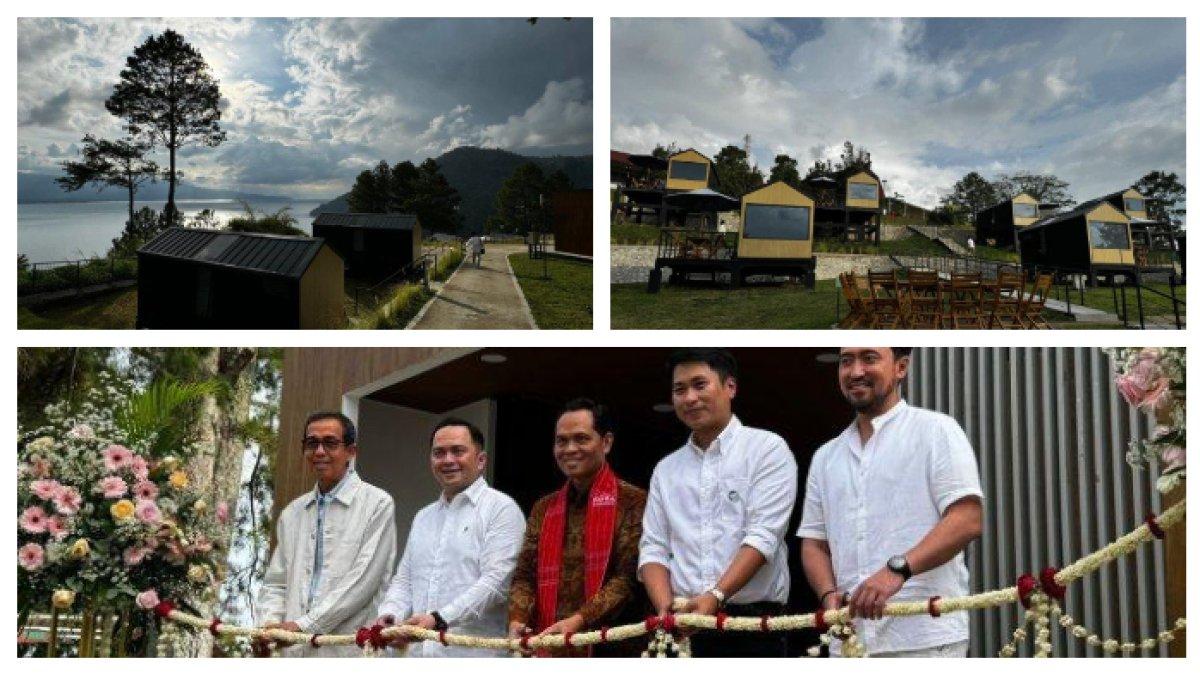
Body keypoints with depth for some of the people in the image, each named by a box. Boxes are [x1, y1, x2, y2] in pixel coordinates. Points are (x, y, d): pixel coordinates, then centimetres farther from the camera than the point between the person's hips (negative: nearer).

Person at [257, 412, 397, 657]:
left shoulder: (377, 504, -1)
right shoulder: (292, 513, 17)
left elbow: (363, 580, -10)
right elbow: (275, 583, 17)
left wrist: (304, 625, -13)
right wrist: (269, 624, -4)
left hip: (349, 652, -5)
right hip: (296, 651, 5)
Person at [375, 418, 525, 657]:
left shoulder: (500, 508, -1)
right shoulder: (423, 517, 22)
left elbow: (497, 582, -12)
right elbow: (404, 581, 21)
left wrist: (439, 619, -22)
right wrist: (389, 615, -1)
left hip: (473, 654, -6)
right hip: (419, 652, 6)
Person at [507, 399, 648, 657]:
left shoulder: (632, 502, -2)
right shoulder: (543, 509, 17)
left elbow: (629, 577, -11)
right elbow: (525, 575, 12)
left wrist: (578, 621, -22)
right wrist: (517, 619, -9)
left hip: (611, 648, -5)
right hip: (550, 649, 5)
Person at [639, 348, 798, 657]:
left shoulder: (768, 449, 1)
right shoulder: (666, 470, 15)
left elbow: (763, 537, -10)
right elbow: (654, 550, 9)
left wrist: (716, 596, -22)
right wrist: (667, 608, -10)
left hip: (754, 623, -4)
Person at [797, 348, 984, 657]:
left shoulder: (935, 430, 3)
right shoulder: (826, 457, 20)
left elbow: (968, 519, -8)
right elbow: (814, 542, 19)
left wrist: (898, 568, -21)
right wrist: (829, 595, -2)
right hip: (849, 640, 5)